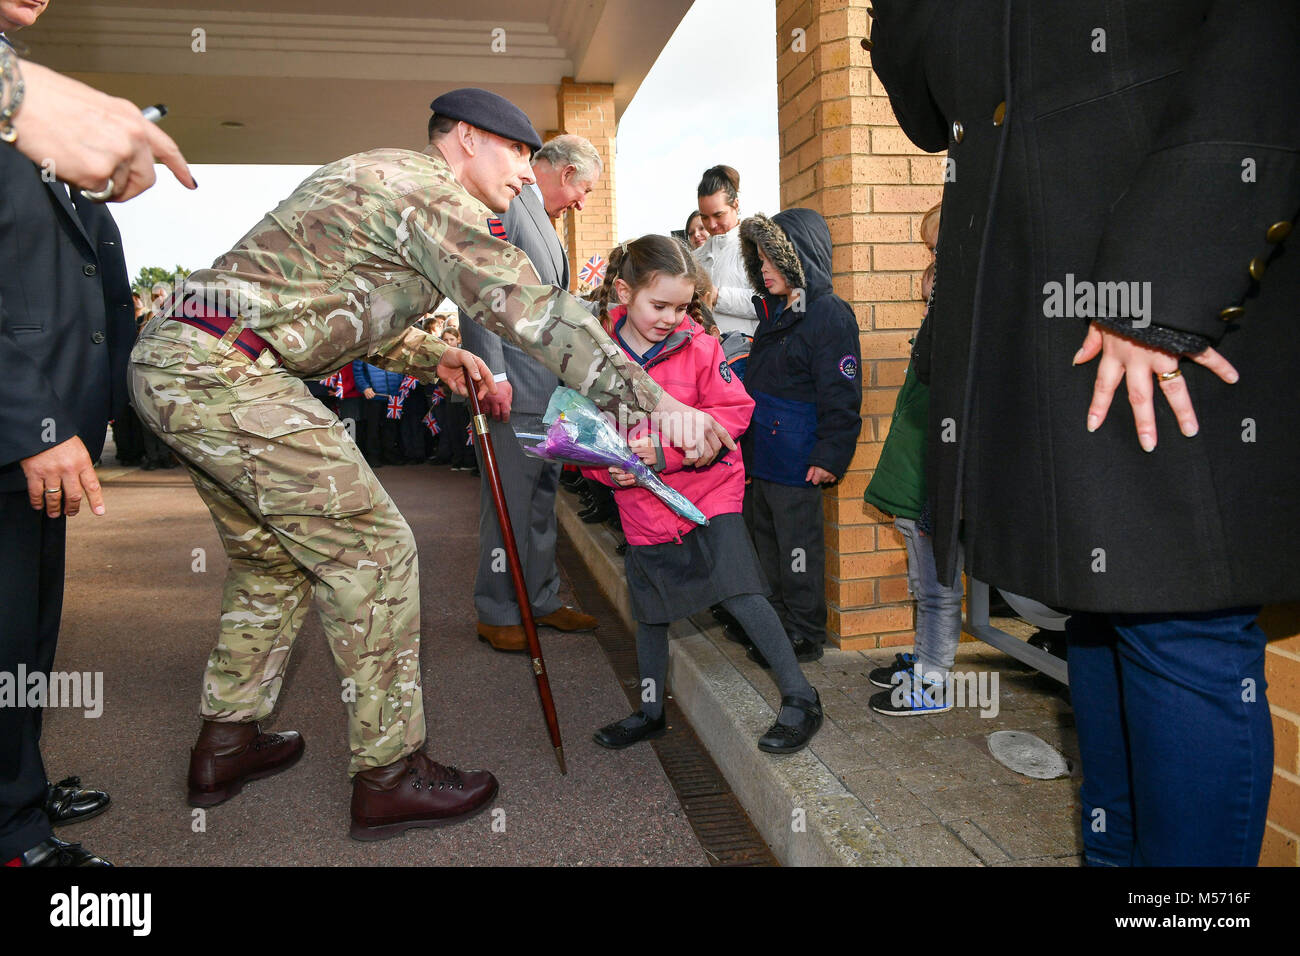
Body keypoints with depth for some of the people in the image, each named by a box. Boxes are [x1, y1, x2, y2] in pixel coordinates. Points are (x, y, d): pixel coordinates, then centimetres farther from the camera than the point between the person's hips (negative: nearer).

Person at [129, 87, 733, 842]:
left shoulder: (380, 178, 23)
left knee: (275, 557, 19)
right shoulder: (429, 189, -9)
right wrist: (657, 403, -22)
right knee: (372, 551, -7)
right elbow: (533, 311, -20)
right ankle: (389, 774, 2)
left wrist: (434, 357, 20)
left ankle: (227, 744, 31)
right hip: (224, 370, -11)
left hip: (168, 361, 11)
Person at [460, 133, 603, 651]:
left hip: (550, 388, 10)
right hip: (513, 387, -10)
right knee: (509, 505, -3)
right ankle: (497, 614, 9)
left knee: (542, 500, 15)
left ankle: (542, 600, 25)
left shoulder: (539, 216, 22)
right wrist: (493, 374, -22)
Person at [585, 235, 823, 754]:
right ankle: (651, 711, 36)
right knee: (649, 611, 16)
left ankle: (799, 697, 2)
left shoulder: (699, 347, -10)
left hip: (708, 490, -3)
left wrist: (667, 449, -23)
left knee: (740, 590, -15)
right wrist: (608, 468, -16)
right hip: (642, 502, 4)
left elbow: (735, 410, -13)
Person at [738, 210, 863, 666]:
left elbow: (841, 396, -17)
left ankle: (805, 634, 14)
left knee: (797, 544, 0)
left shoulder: (830, 315, -14)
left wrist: (830, 456, -20)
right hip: (761, 453, 9)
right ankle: (779, 617, 34)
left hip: (797, 459, -9)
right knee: (766, 538, 18)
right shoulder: (774, 311, 14)